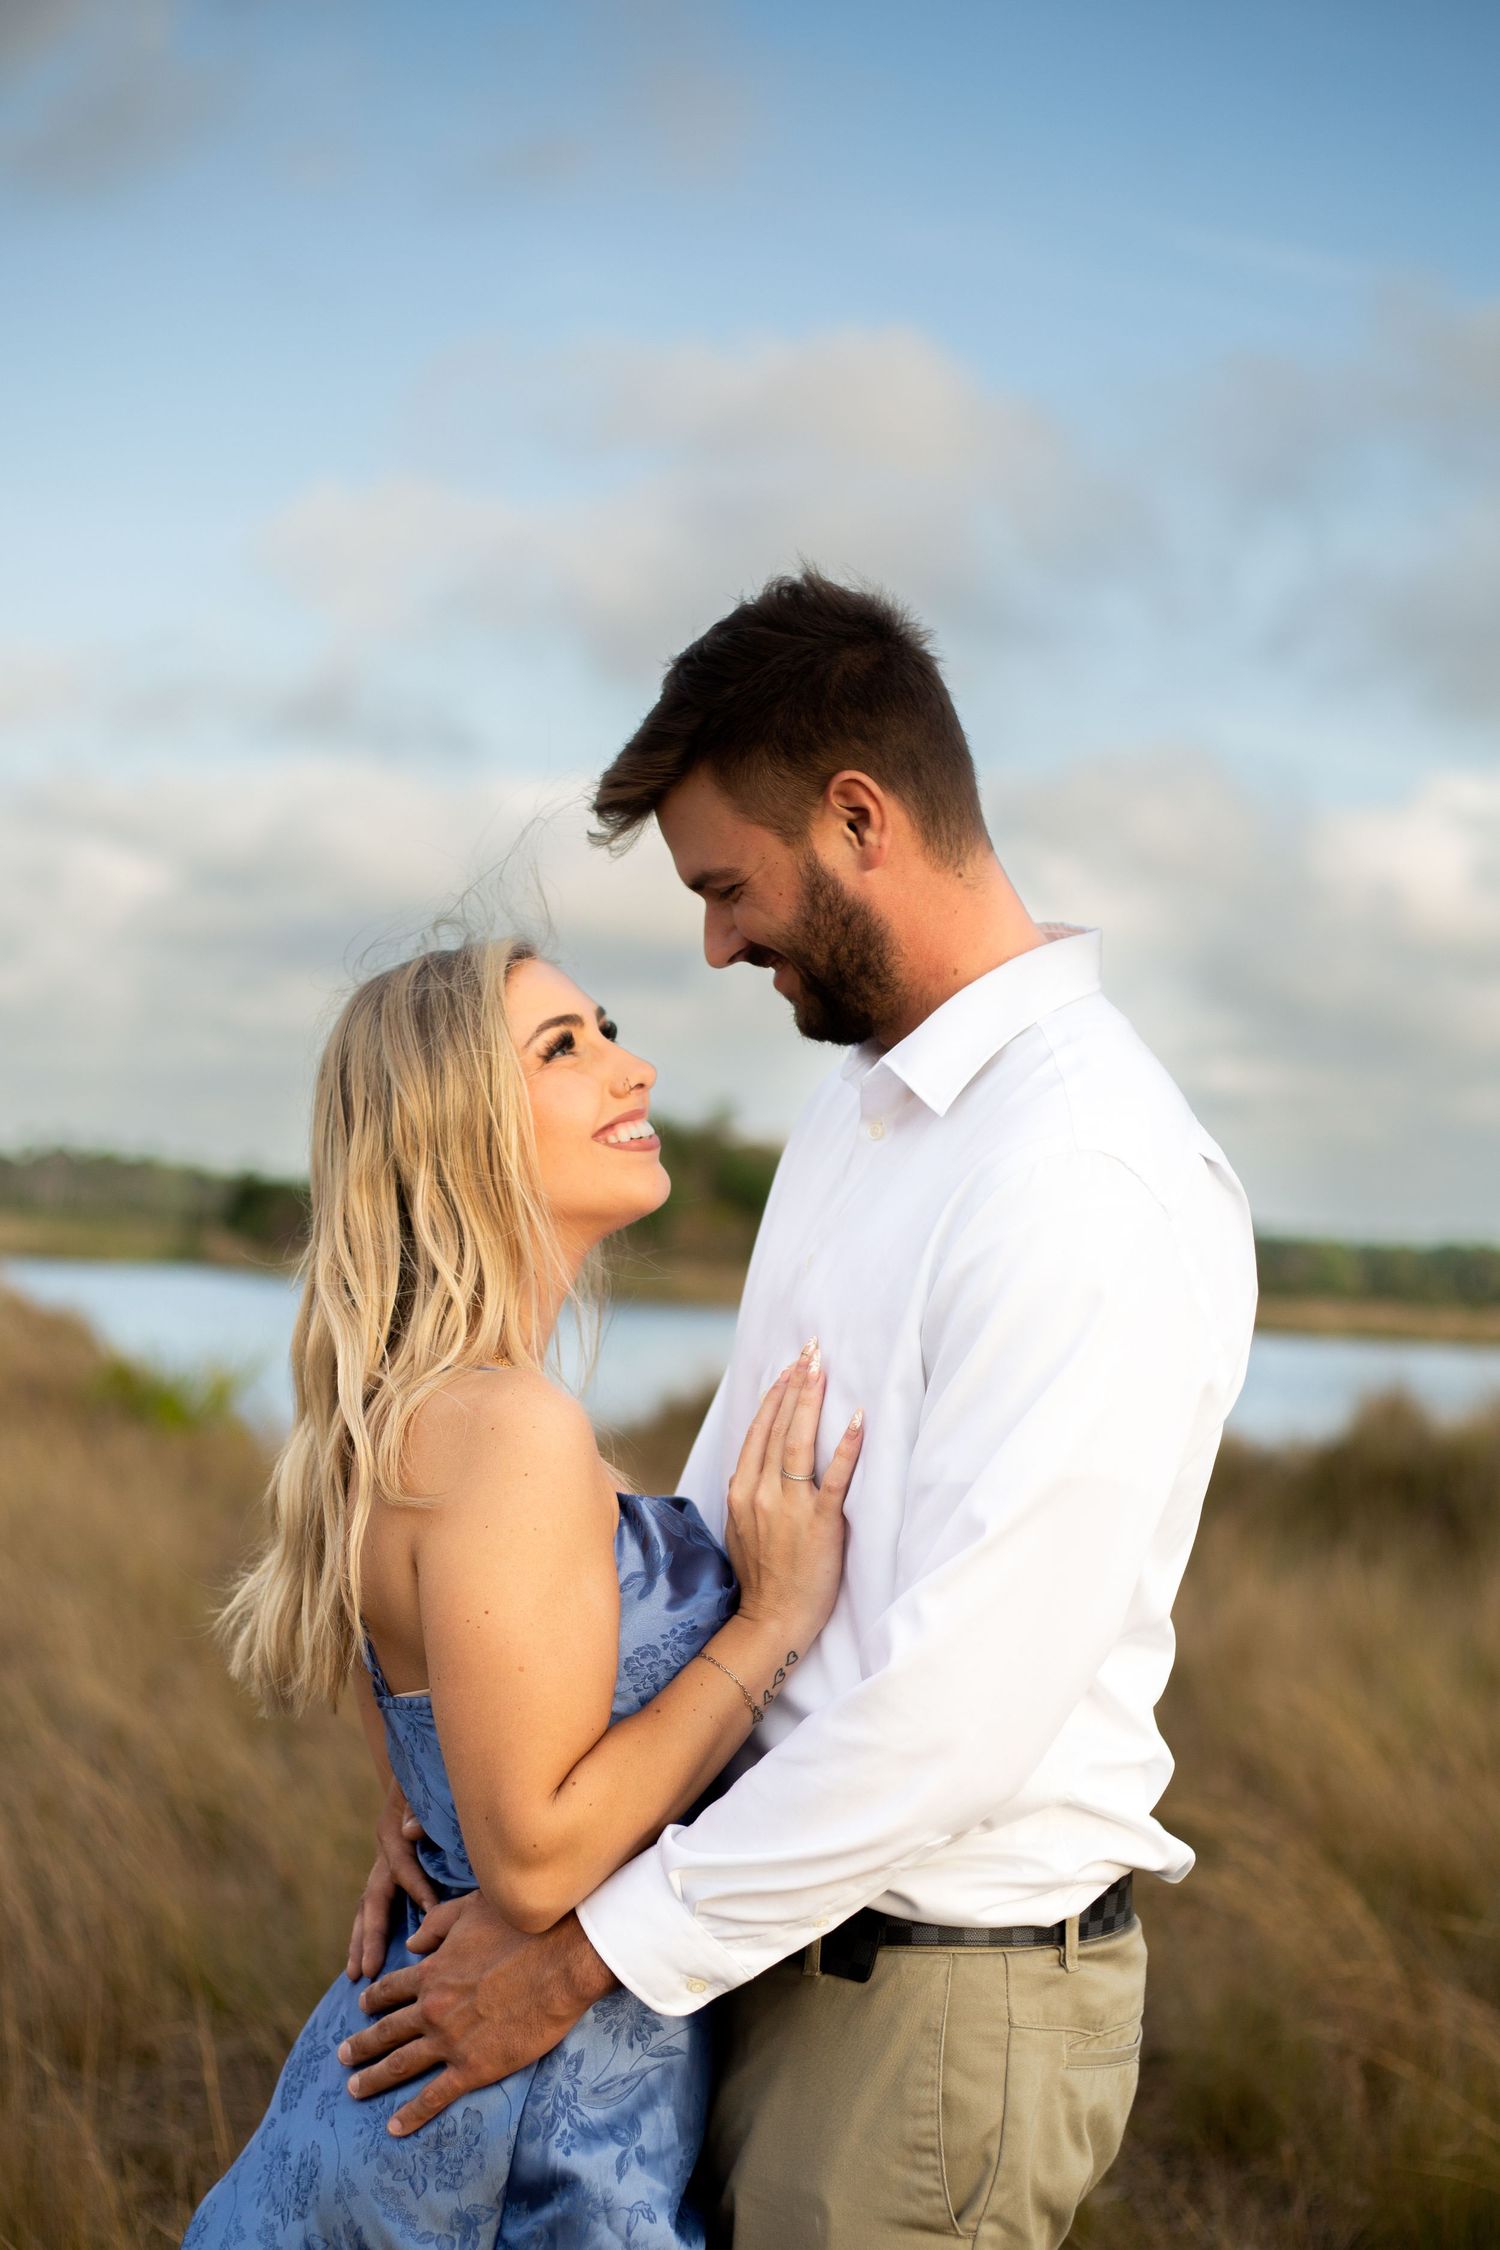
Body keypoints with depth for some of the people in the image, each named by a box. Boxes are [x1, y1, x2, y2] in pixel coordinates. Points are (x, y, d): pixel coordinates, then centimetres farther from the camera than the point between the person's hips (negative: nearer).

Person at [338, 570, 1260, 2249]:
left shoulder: (1090, 1184, -22)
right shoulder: (860, 1103, 10)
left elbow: (954, 1713, -25)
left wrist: (588, 1954, -18)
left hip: (941, 1992, -8)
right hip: (790, 1935, 8)